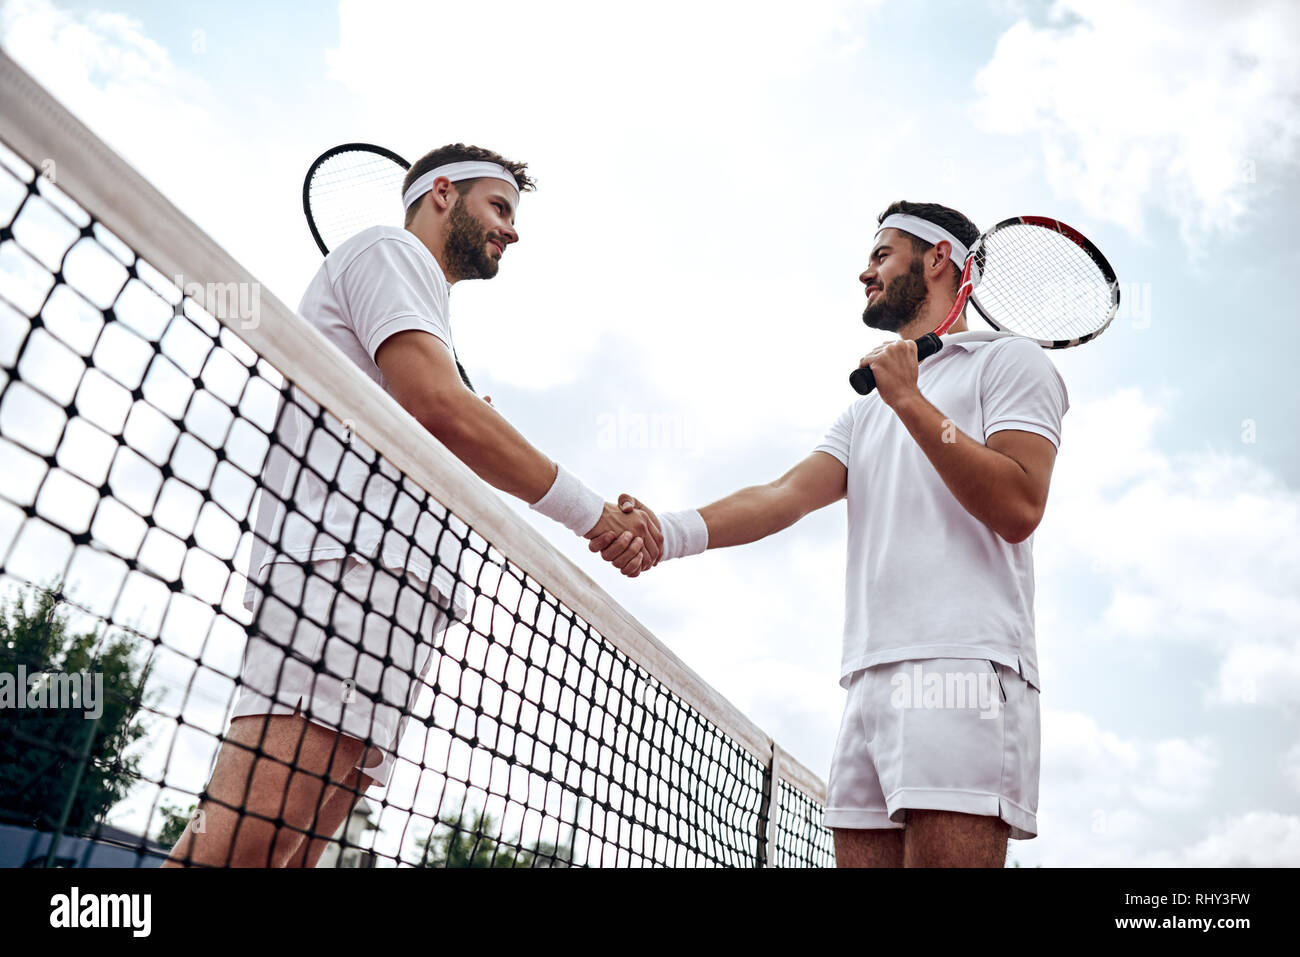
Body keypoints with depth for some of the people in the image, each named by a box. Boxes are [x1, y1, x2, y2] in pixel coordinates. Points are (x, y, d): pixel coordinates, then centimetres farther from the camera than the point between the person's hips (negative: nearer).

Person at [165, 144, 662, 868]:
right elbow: (441, 409, -10)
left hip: (393, 588, 10)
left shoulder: (425, 300, 37)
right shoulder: (389, 249, 7)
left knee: (292, 850, 1)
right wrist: (591, 513, -6)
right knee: (250, 837, -20)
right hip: (343, 562, -10)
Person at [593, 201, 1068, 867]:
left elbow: (1018, 509, -8)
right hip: (868, 679, 6)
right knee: (860, 852, 3)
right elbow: (787, 495, 10)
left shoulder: (1009, 362, 9)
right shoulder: (866, 411, 27)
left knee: (945, 853, -15)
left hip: (962, 665, -6)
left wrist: (910, 400, -8)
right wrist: (670, 531, -7)